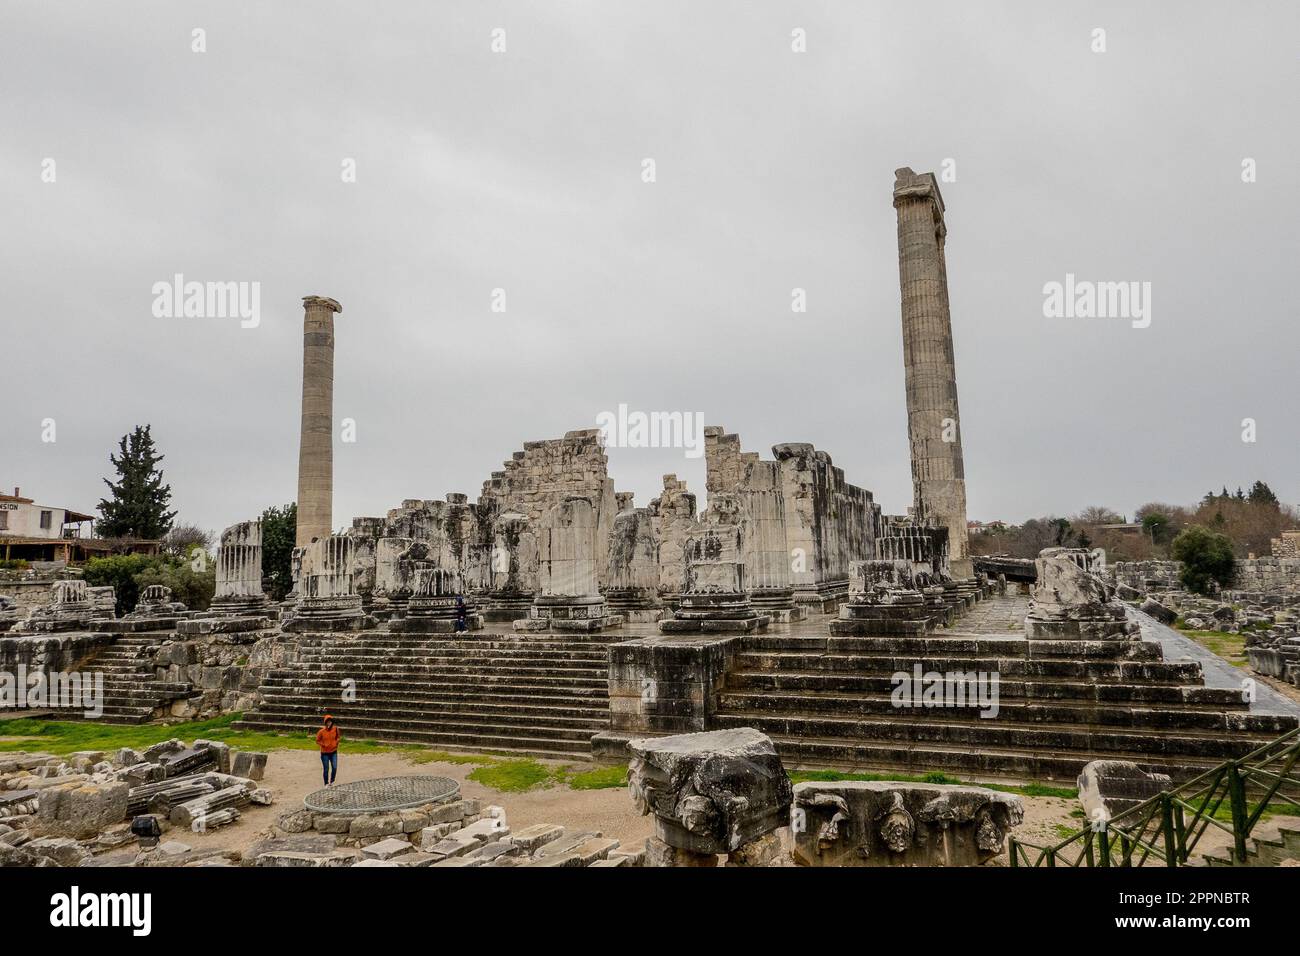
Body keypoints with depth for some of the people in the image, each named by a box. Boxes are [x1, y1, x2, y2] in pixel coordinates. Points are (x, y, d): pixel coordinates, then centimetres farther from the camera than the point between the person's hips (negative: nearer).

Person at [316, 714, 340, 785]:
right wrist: (324, 745, -15)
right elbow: (317, 741, -2)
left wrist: (336, 743, -2)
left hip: (333, 752, 2)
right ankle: (326, 784, 22)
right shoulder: (321, 731, -12)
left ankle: (332, 782, 19)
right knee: (326, 769, 5)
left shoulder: (335, 729, -5)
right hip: (325, 753, -2)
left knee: (334, 768, -3)